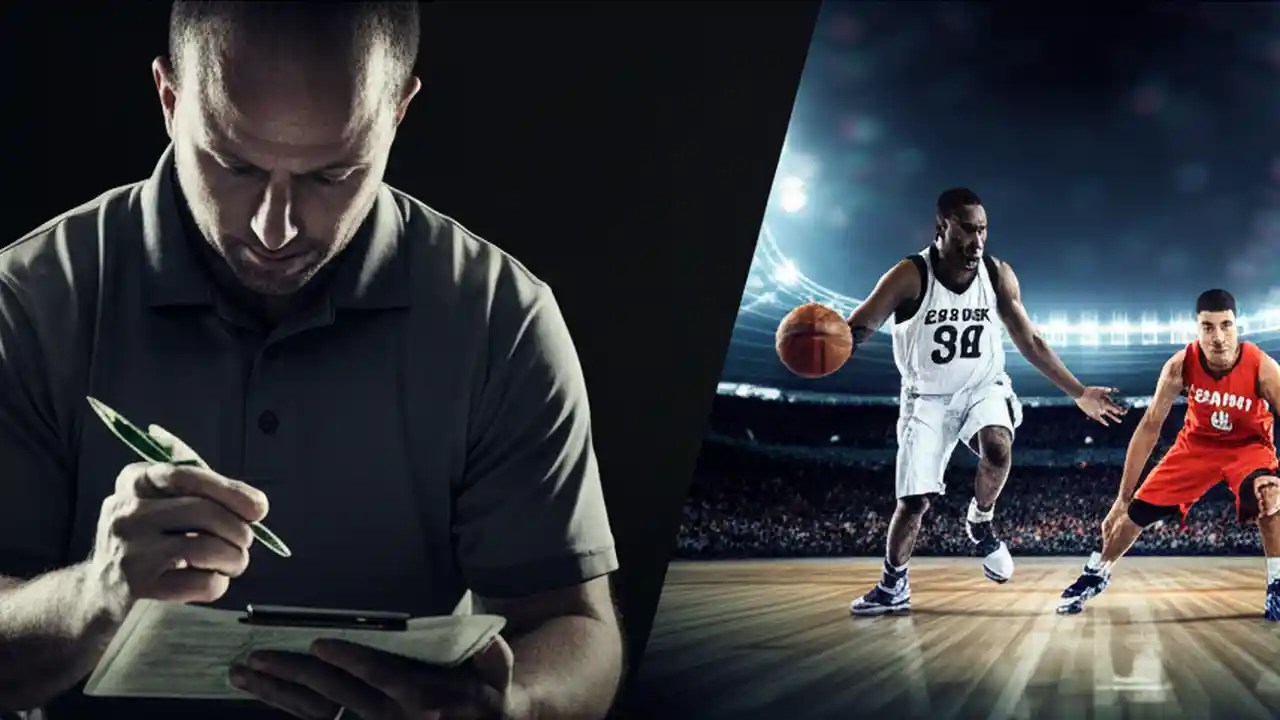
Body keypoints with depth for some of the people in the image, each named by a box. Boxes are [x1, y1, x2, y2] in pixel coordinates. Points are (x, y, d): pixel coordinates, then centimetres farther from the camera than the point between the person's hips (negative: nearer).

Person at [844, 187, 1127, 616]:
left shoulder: (998, 276, -10)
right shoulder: (910, 276, -20)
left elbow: (1031, 343, 0)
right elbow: (859, 328, -28)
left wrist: (1079, 394, -2)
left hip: (984, 388, 1)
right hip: (928, 398, -1)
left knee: (998, 448, -31)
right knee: (913, 501, -3)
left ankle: (981, 525, -3)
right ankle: (893, 587, 19)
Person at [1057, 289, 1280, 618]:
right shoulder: (1180, 366, -28)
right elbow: (1149, 427, -19)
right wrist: (1122, 498, -19)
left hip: (1248, 443, -2)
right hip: (1198, 442, 2)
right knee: (1139, 509, 0)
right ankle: (1097, 574, 26)